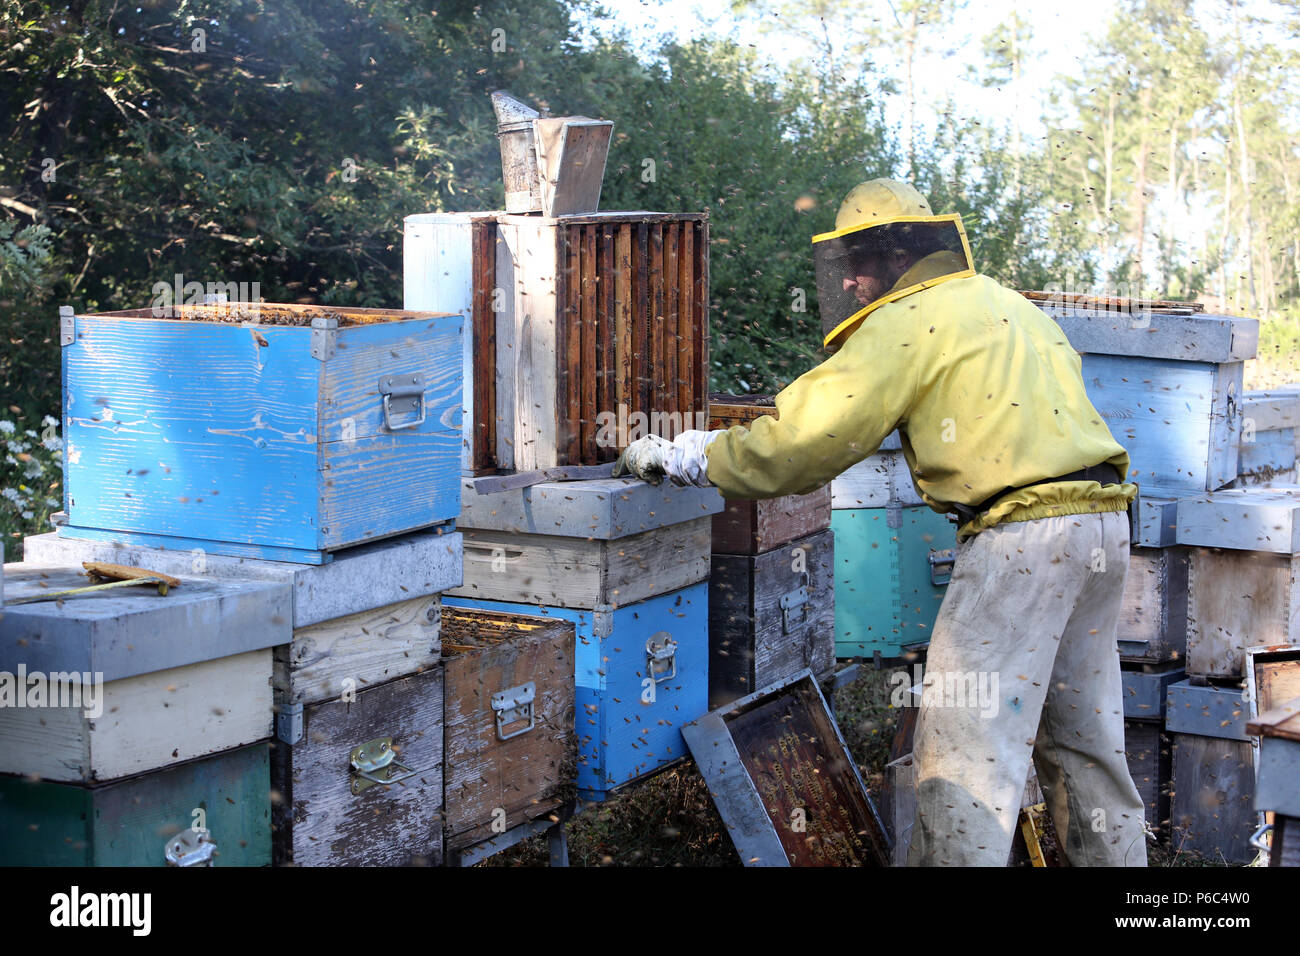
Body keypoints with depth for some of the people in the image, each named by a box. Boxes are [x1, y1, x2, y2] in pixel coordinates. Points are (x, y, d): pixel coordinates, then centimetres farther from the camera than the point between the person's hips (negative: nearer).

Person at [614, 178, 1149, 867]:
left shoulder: (909, 321, -6)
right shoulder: (1009, 307, 21)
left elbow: (808, 437, -9)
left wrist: (687, 457, 0)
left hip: (1025, 532, -9)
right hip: (1100, 525, 9)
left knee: (965, 741, -8)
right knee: (1081, 732, 18)